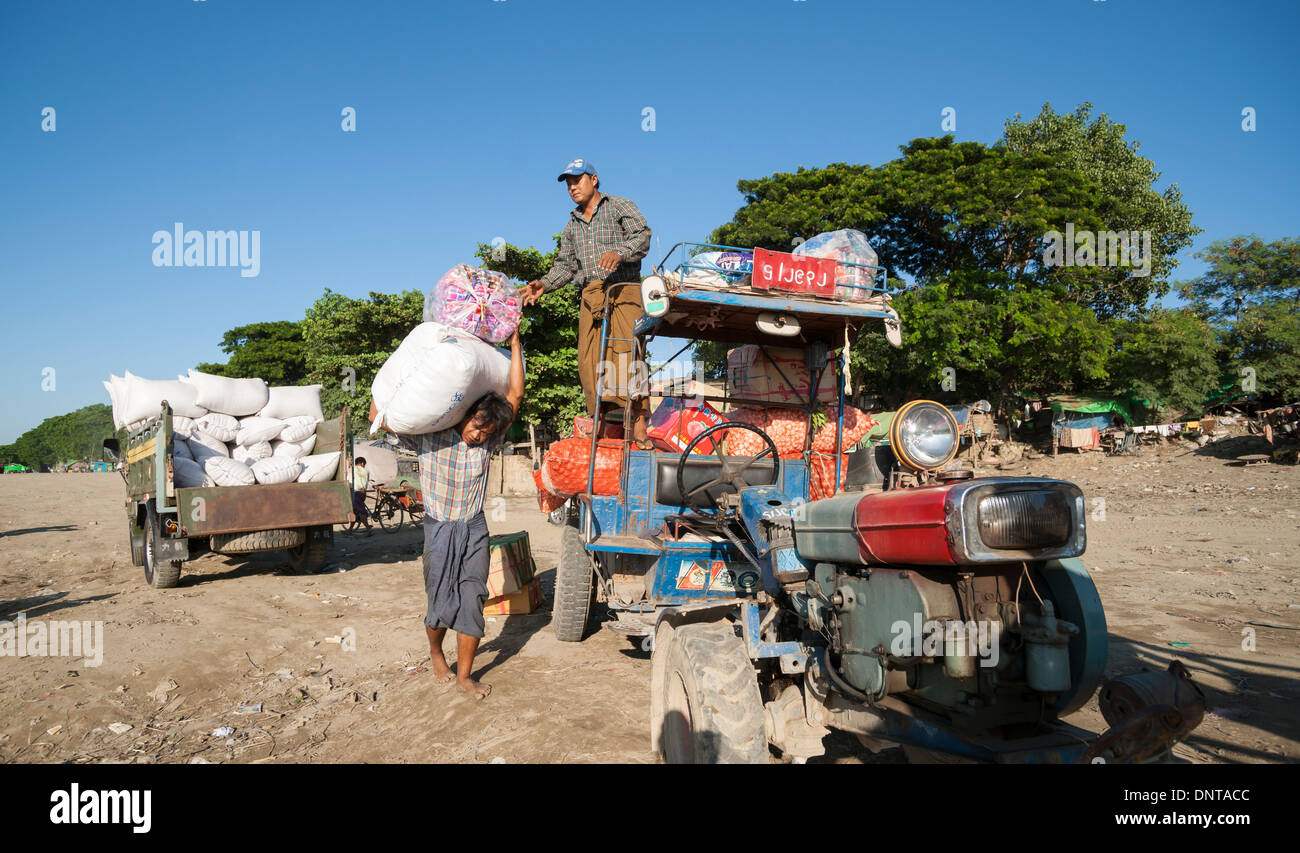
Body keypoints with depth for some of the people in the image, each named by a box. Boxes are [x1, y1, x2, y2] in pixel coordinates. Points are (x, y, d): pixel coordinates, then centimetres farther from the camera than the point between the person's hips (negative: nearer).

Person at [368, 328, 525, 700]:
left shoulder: (487, 442, -2)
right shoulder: (430, 435, -8)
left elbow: (515, 395, -6)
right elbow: (379, 416, -7)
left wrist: (515, 343, -6)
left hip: (474, 530, 2)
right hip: (439, 529, -2)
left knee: (472, 602, 0)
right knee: (441, 605, 4)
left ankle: (464, 674, 14)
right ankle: (435, 649, 35)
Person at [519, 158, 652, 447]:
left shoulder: (619, 206, 10)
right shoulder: (572, 225, 27)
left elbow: (642, 235, -6)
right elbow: (566, 265, 26)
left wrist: (619, 252, -25)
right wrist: (544, 284, 7)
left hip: (623, 291, -5)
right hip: (590, 296, 6)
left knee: (625, 353, -18)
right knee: (588, 359, -7)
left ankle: (639, 428, -22)